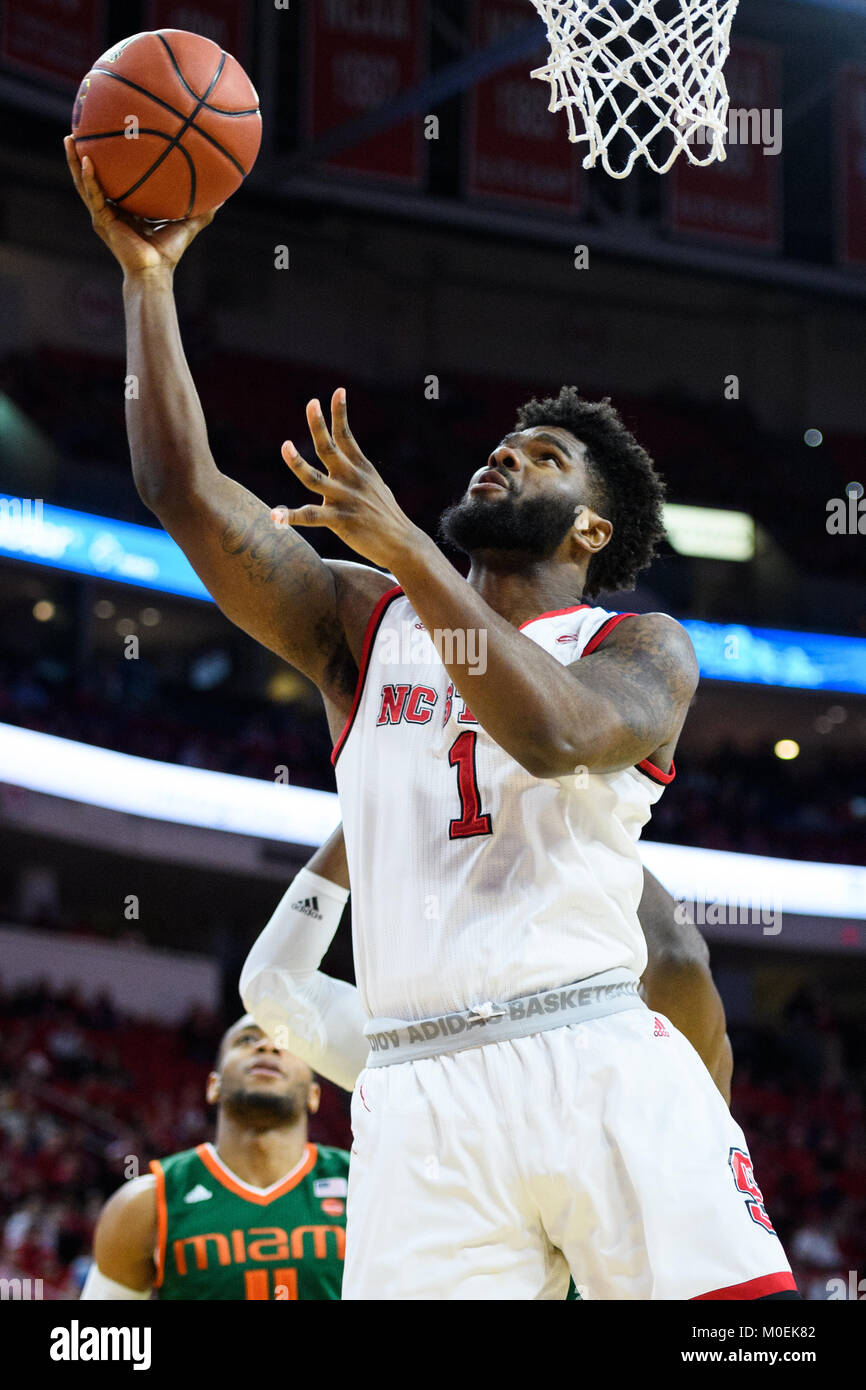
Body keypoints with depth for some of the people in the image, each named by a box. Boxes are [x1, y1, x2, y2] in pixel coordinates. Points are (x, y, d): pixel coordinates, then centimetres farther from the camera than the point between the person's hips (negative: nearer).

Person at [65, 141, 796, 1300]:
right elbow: (187, 494, 8)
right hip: (423, 1090, 2)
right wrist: (147, 274, 6)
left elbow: (554, 734, -13)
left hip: (601, 1064, -2)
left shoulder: (640, 645, 11)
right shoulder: (365, 624, 20)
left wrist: (401, 544, -17)